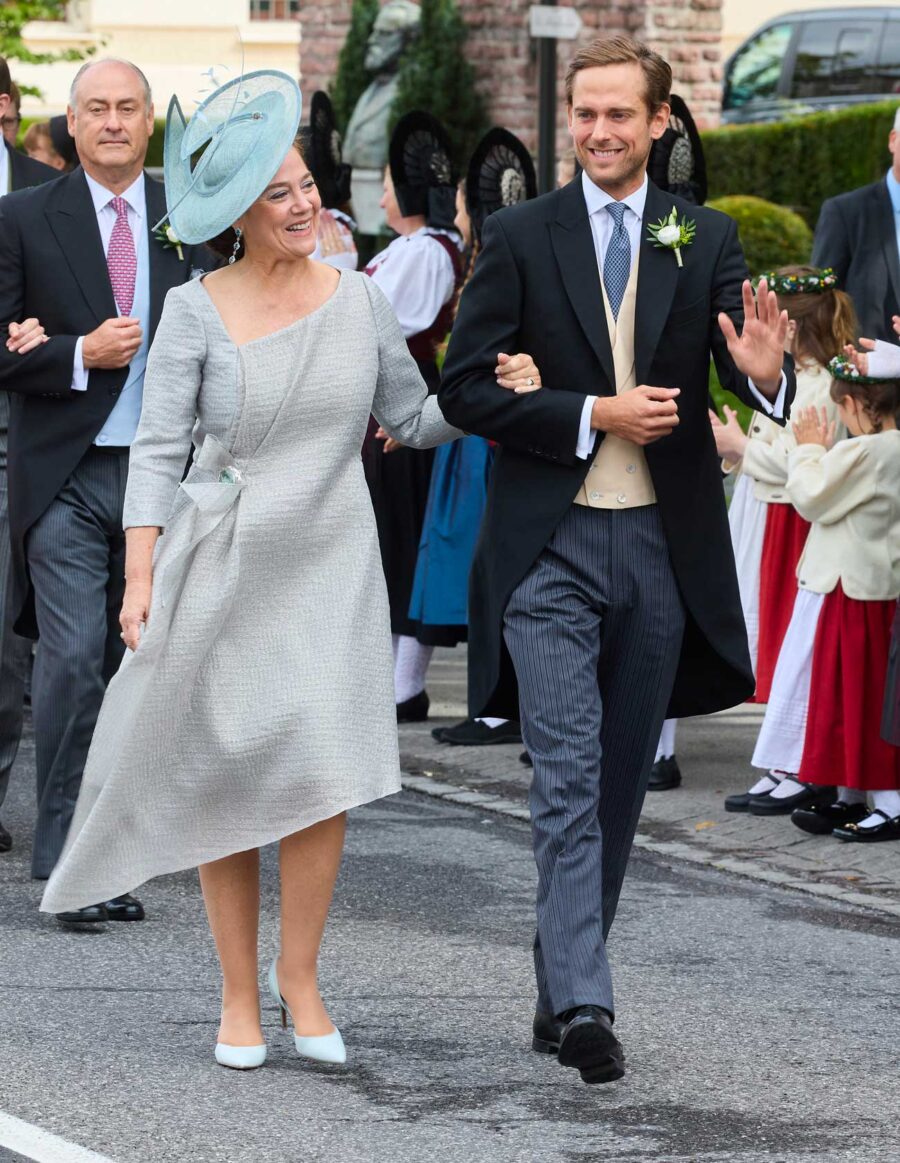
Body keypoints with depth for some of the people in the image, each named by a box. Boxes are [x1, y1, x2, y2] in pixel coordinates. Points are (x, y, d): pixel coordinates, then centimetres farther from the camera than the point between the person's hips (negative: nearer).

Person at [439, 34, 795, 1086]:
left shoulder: (705, 240, 5)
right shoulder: (520, 237, 0)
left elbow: (744, 375, -3)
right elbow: (466, 388, -4)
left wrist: (766, 372, -27)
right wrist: (594, 416, -14)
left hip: (662, 551, 3)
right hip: (549, 546, -3)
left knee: (620, 785, 11)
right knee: (568, 777, -12)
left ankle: (561, 988, 24)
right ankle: (582, 1002, -17)